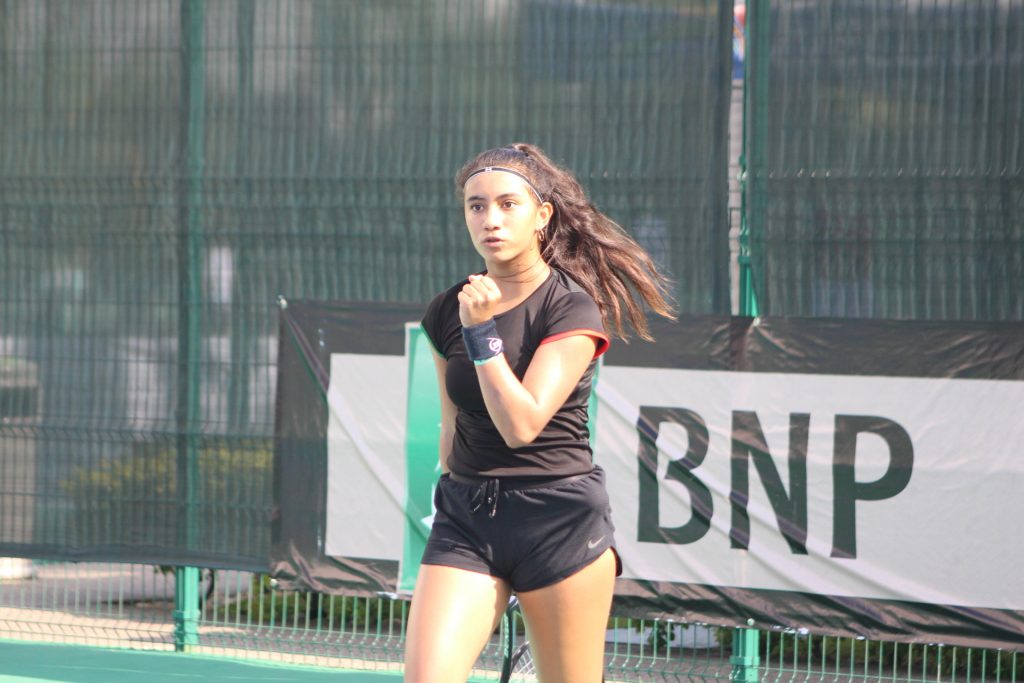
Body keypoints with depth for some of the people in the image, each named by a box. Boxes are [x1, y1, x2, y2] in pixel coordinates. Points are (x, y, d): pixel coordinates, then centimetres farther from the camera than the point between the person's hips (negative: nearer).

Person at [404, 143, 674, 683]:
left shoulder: (573, 309, -8)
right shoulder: (445, 313, 7)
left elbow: (522, 425, -18)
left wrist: (482, 333, -19)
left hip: (559, 519, -4)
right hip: (463, 519, 4)